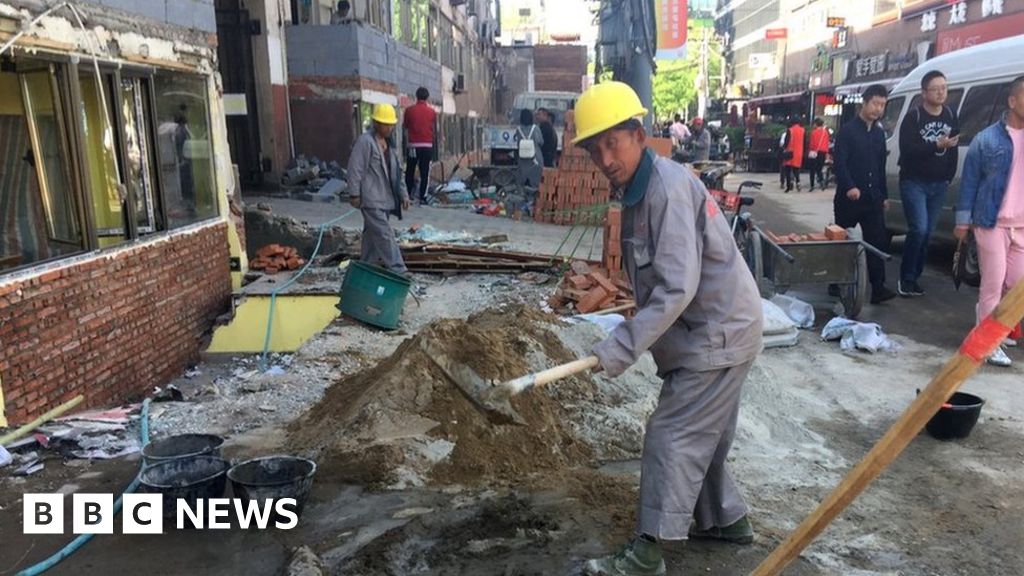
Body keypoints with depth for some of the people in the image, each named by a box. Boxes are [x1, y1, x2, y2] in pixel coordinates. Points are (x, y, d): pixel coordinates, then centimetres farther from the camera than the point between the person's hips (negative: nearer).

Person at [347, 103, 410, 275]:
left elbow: (396, 171, 19)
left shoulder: (389, 142, 15)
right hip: (371, 199, -8)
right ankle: (397, 270, -13)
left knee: (372, 234, 15)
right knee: (384, 234, -11)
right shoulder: (365, 141, -12)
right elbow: (355, 168, -13)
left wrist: (403, 194, 16)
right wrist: (354, 194, -13)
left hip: (386, 198, 9)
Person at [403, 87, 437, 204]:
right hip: (427, 146, 0)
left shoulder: (409, 110, -1)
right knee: (425, 172, 2)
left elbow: (406, 128, 6)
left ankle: (410, 195, 12)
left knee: (410, 171, 11)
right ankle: (422, 196, -2)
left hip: (413, 145, 0)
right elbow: (434, 128, 10)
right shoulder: (432, 112, 1)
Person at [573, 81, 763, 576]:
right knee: (700, 435, 20)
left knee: (672, 435, -5)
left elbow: (678, 286, -29)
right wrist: (636, 337, 12)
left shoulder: (668, 187, -23)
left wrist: (623, 345, -29)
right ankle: (724, 517, 38)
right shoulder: (637, 187, 7)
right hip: (707, 329, 10)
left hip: (719, 330, -10)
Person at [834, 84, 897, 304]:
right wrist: (849, 187, -28)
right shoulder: (848, 130, -4)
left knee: (878, 241, -4)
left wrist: (884, 195, 18)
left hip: (872, 198, 5)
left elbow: (881, 167, 20)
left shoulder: (879, 133, 15)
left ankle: (878, 288, -6)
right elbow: (840, 162, -14)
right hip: (849, 197, -5)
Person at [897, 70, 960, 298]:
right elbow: (906, 149, -17)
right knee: (919, 229, -16)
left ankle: (913, 278, 15)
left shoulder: (951, 116, 10)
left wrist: (949, 176, 8)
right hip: (914, 182, -5)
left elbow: (954, 149, 15)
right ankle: (906, 278, -3)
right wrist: (937, 145, -25)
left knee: (927, 233, 6)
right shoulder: (913, 117, -7)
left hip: (939, 185, 5)